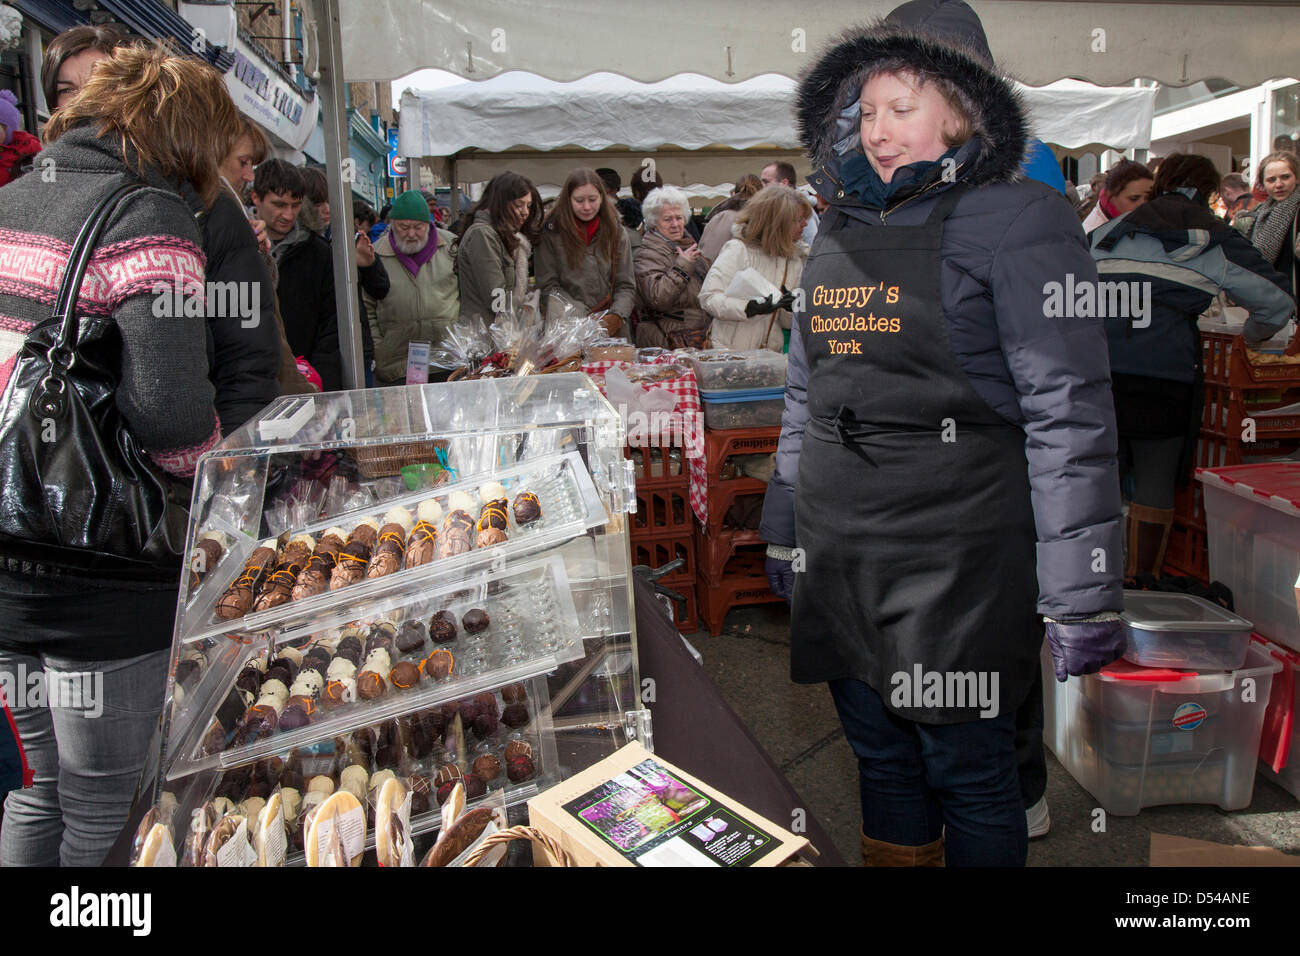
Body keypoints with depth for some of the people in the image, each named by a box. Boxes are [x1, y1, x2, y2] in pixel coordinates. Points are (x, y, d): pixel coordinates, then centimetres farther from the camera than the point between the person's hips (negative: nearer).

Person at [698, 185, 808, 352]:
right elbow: (708, 297, -13)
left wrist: (791, 308, -9)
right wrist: (753, 308, -23)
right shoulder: (739, 249, -5)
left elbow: (787, 322, 14)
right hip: (730, 352, -6)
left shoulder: (795, 259, 13)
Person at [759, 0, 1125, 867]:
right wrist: (784, 527, 17)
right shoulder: (842, 228, 12)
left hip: (958, 559, -6)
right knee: (879, 759, 18)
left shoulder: (1018, 219, -7)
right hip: (839, 559, 6)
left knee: (968, 774, 8)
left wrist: (1081, 591, -16)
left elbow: (1070, 412, -13)